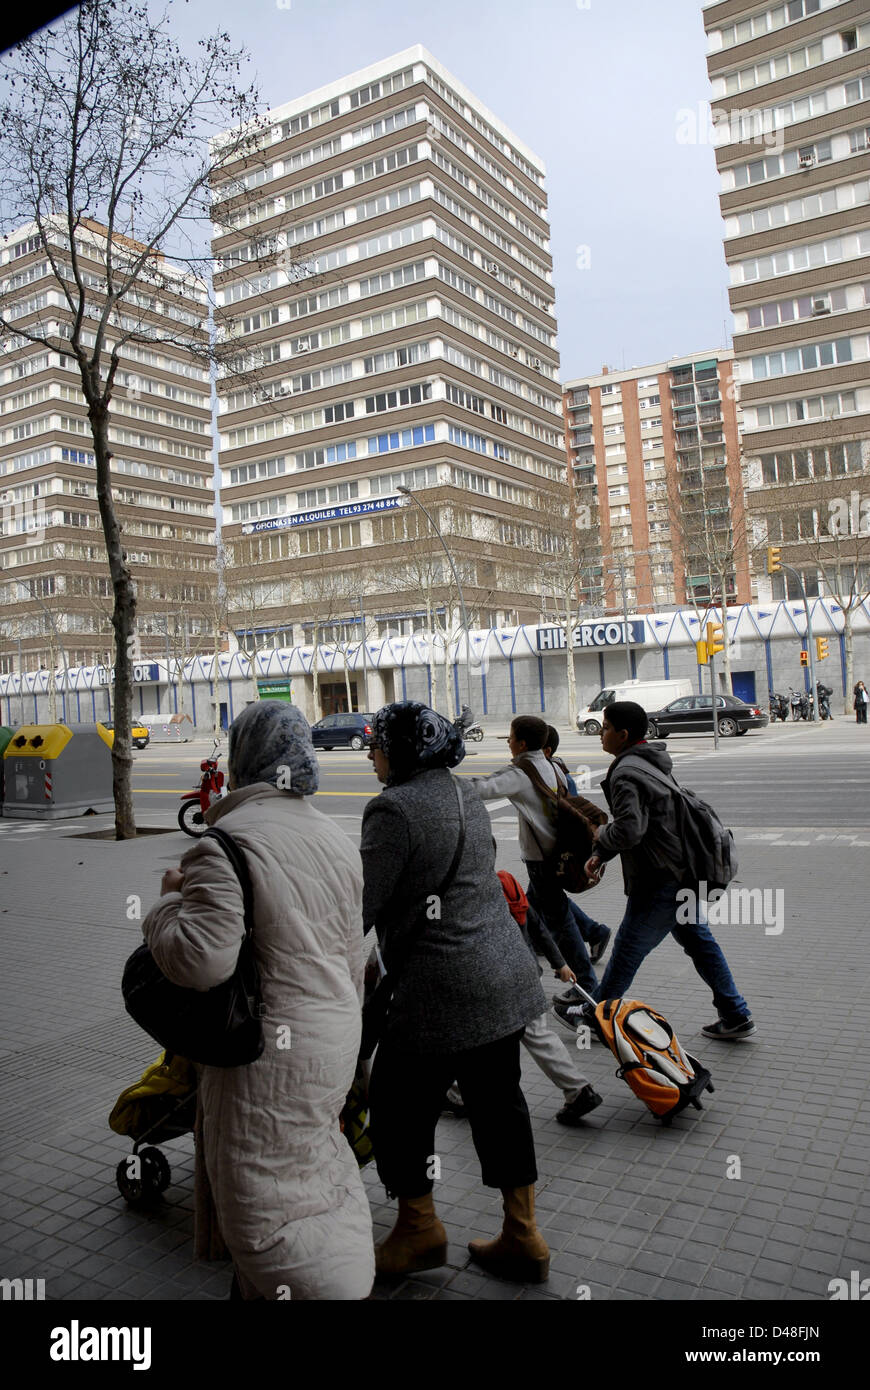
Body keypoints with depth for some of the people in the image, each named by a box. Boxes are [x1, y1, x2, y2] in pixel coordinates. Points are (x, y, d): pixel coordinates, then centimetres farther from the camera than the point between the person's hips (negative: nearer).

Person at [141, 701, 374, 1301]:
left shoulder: (225, 844, -20)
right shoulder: (335, 837, 7)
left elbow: (200, 960, -29)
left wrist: (170, 899, -10)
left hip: (272, 1050, -9)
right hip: (336, 1033, 9)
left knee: (266, 1196, 7)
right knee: (314, 1157, 23)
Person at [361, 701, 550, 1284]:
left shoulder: (394, 809, -17)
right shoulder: (464, 791, 10)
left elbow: (361, 906, -17)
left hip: (443, 989, -9)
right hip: (506, 974, 9)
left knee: (398, 1104, 11)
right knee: (499, 1099, 17)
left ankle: (419, 1228, 27)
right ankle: (523, 1238, 27)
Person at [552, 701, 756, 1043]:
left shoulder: (627, 774, -20)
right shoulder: (652, 761, 12)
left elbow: (628, 831, -30)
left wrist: (600, 833, -9)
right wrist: (601, 854, 13)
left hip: (658, 883, -9)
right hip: (683, 873, 9)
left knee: (627, 951, 6)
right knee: (698, 942, 18)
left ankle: (593, 1015, 22)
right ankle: (735, 1017, 25)